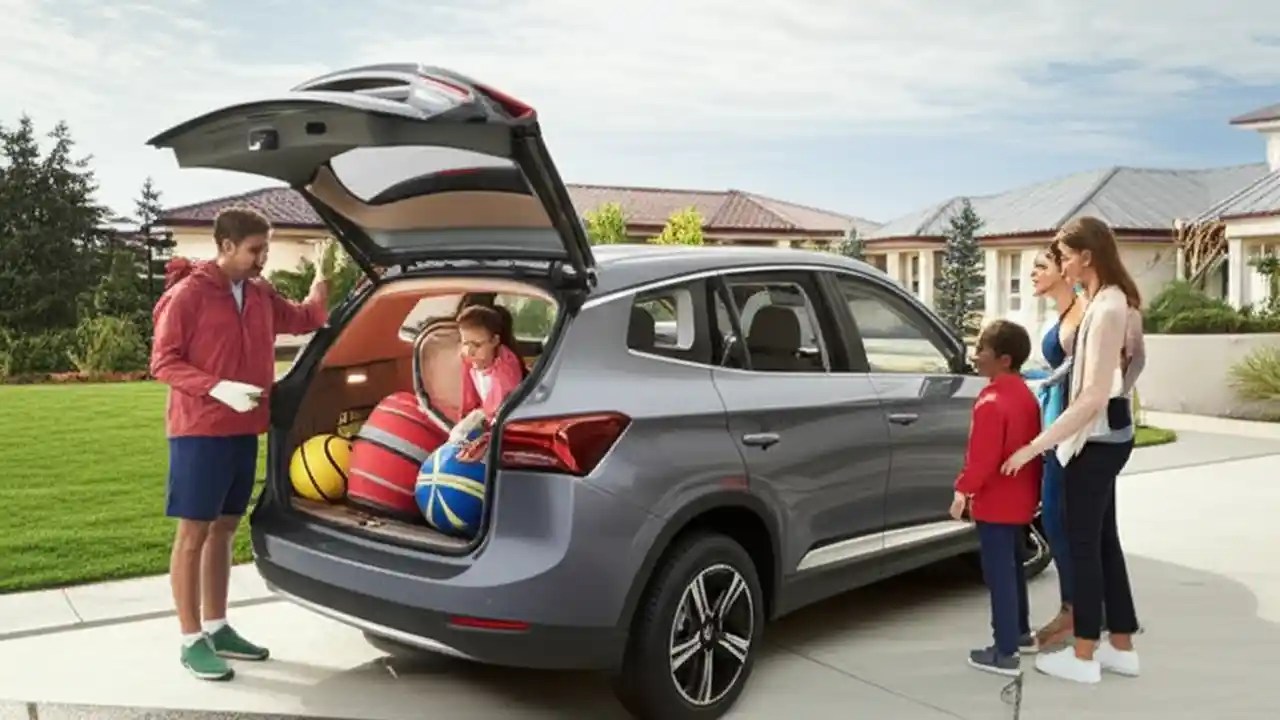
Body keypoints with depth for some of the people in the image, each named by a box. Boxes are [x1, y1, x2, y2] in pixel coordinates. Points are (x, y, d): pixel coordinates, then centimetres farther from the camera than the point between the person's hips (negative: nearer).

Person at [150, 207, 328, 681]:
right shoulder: (188, 294, -11)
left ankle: (217, 628, 24)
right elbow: (162, 363, -12)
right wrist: (218, 387, -23)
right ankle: (192, 641, 7)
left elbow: (305, 319, 26)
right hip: (200, 431, -7)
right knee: (193, 533, 0)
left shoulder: (260, 296, 10)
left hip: (243, 430, 7)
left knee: (224, 530, 13)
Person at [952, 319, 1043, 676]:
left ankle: (1006, 653, 0)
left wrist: (964, 489, -16)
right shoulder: (1026, 394, 7)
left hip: (995, 503, -10)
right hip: (1020, 499, 10)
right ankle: (1020, 632, 36)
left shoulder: (991, 401, -23)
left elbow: (982, 456, -26)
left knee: (999, 575, -4)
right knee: (1013, 568, 23)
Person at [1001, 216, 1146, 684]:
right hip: (1109, 433, 10)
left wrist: (1035, 446, -25)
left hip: (1097, 438, -10)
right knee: (1102, 538, 15)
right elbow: (1137, 360, 22)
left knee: (1083, 542, 0)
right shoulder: (1116, 301, 8)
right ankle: (1121, 647, 25)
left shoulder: (1107, 309, -23)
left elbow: (1093, 397, -26)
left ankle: (1084, 657, 10)